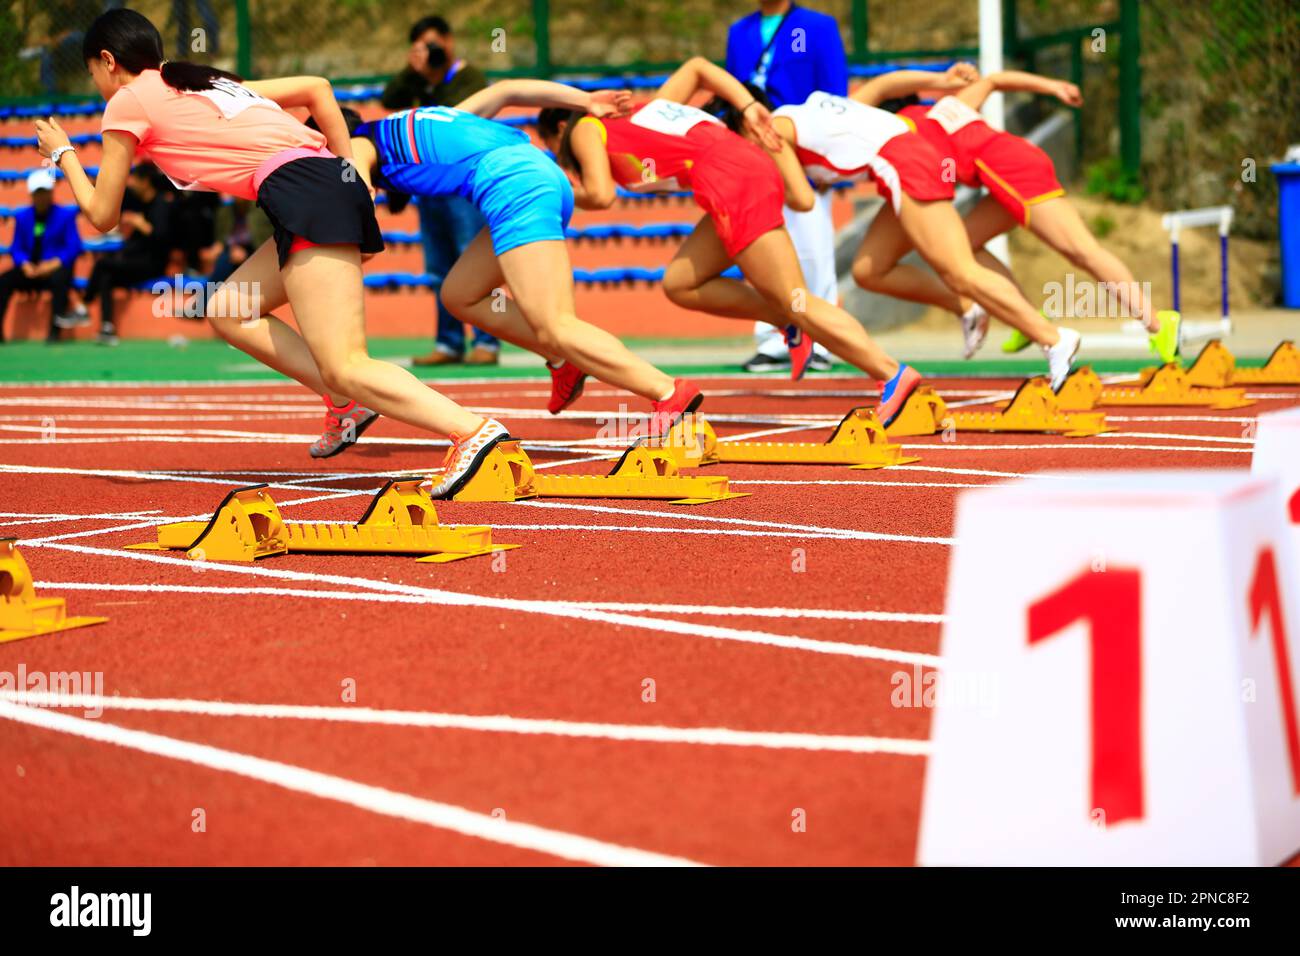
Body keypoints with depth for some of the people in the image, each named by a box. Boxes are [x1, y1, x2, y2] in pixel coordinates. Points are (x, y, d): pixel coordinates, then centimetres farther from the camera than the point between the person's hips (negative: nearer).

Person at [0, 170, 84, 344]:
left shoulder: (65, 215, 2)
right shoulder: (22, 217, 11)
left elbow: (74, 247, -6)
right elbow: (16, 248, 8)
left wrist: (54, 264, -22)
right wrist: (25, 264, -14)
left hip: (55, 269, -3)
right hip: (29, 271, 3)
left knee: (59, 279, -38)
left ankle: (54, 330, -33)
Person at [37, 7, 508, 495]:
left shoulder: (128, 102, 10)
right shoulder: (209, 81, 31)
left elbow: (102, 215, 16)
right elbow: (317, 88, 30)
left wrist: (63, 153, 33)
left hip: (301, 191, -9)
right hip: (338, 180, 9)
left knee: (345, 370, -14)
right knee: (228, 311, 19)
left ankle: (473, 430, -30)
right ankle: (345, 400, 7)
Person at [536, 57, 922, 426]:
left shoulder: (585, 130, 11)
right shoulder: (644, 110, 31)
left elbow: (601, 195, -4)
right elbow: (696, 66, 36)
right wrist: (749, 107, 22)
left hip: (731, 182, -8)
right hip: (752, 168, 8)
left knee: (796, 302, -8)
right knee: (680, 283, 15)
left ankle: (893, 374, -14)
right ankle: (790, 324, 8)